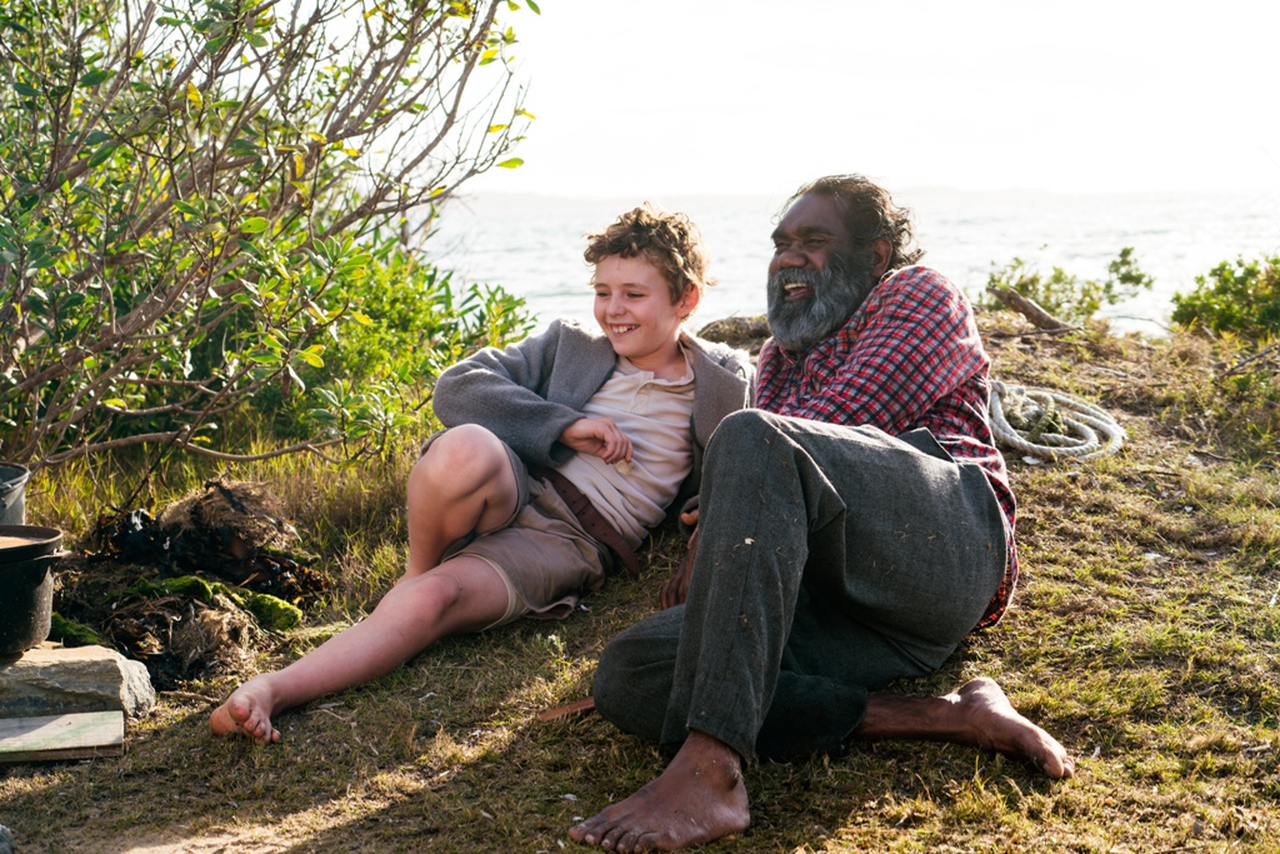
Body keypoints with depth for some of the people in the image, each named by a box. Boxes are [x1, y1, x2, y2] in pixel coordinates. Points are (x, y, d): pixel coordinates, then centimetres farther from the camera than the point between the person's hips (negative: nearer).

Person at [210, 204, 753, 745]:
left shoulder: (724, 382, 13)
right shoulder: (570, 344, 15)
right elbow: (456, 387, 4)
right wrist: (565, 426, -8)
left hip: (574, 542, -2)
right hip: (512, 492, 2)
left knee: (434, 599, -31)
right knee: (466, 446, -36)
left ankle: (277, 688, -31)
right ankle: (416, 569, -9)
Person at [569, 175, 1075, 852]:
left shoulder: (918, 295, 18)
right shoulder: (777, 359, 39)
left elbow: (839, 425, 2)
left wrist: (714, 527, 9)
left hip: (943, 535, -6)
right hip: (821, 593, 6)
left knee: (754, 441, -33)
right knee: (626, 675, -20)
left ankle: (709, 768, -48)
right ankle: (940, 719, -26)